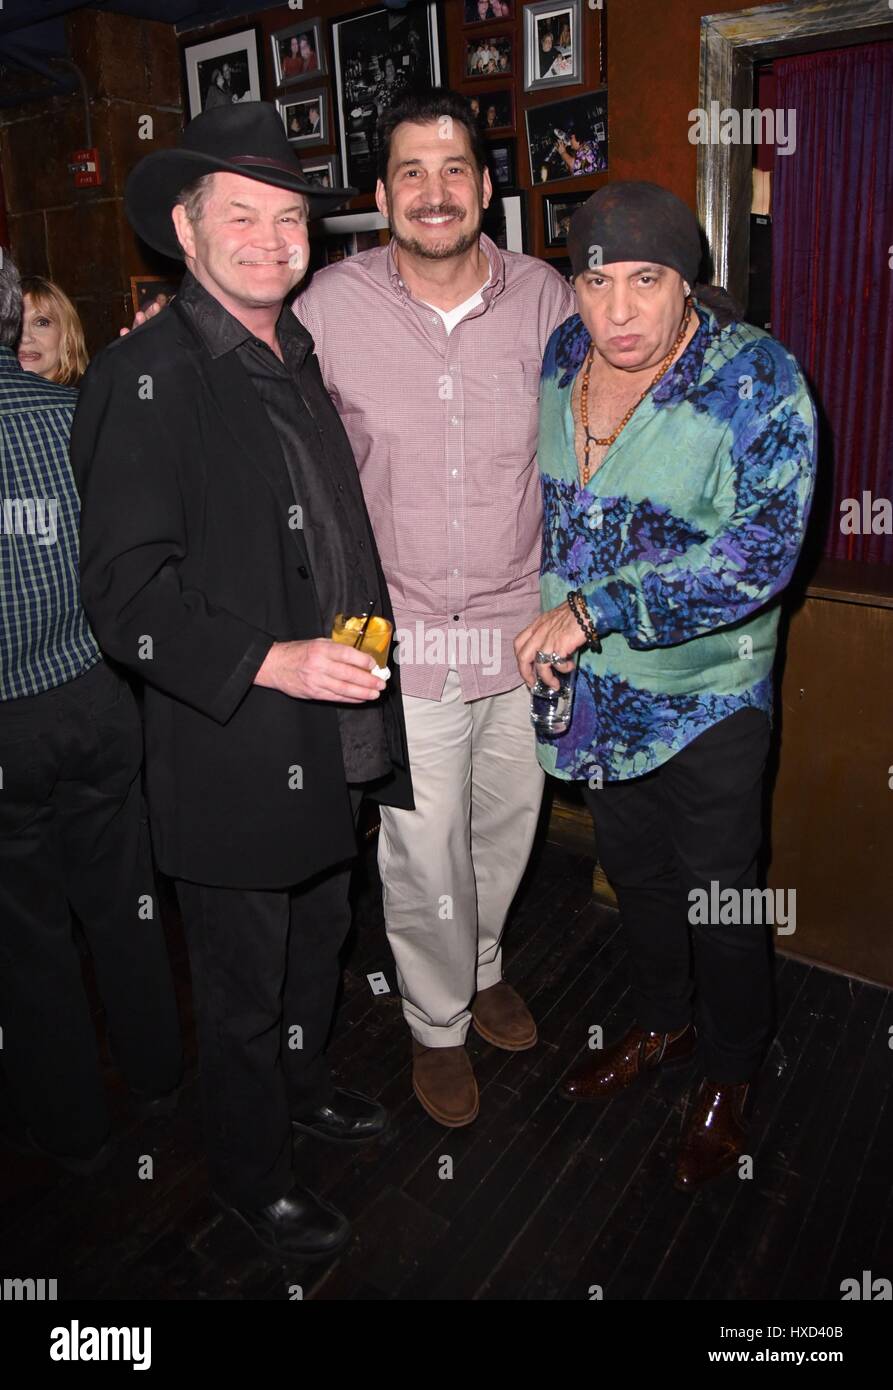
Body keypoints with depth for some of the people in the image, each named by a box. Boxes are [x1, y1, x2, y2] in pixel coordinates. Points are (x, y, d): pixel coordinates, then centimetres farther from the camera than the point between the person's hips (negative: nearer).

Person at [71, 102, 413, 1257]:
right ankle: (251, 1177, 39)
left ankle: (301, 1087, 53)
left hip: (333, 742, 8)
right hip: (235, 760, -7)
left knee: (319, 940, 26)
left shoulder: (304, 361, 11)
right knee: (244, 988, 13)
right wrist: (270, 663, -30)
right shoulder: (144, 378, -14)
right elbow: (124, 595, -20)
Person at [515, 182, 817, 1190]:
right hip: (595, 687, 5)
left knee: (717, 897, 10)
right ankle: (662, 1023, 47)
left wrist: (595, 609, -27)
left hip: (706, 694, -5)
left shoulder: (756, 378, -17)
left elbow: (762, 548, -26)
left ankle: (730, 1075, 37)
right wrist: (550, 622, 9)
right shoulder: (560, 356, 0)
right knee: (631, 870, 21)